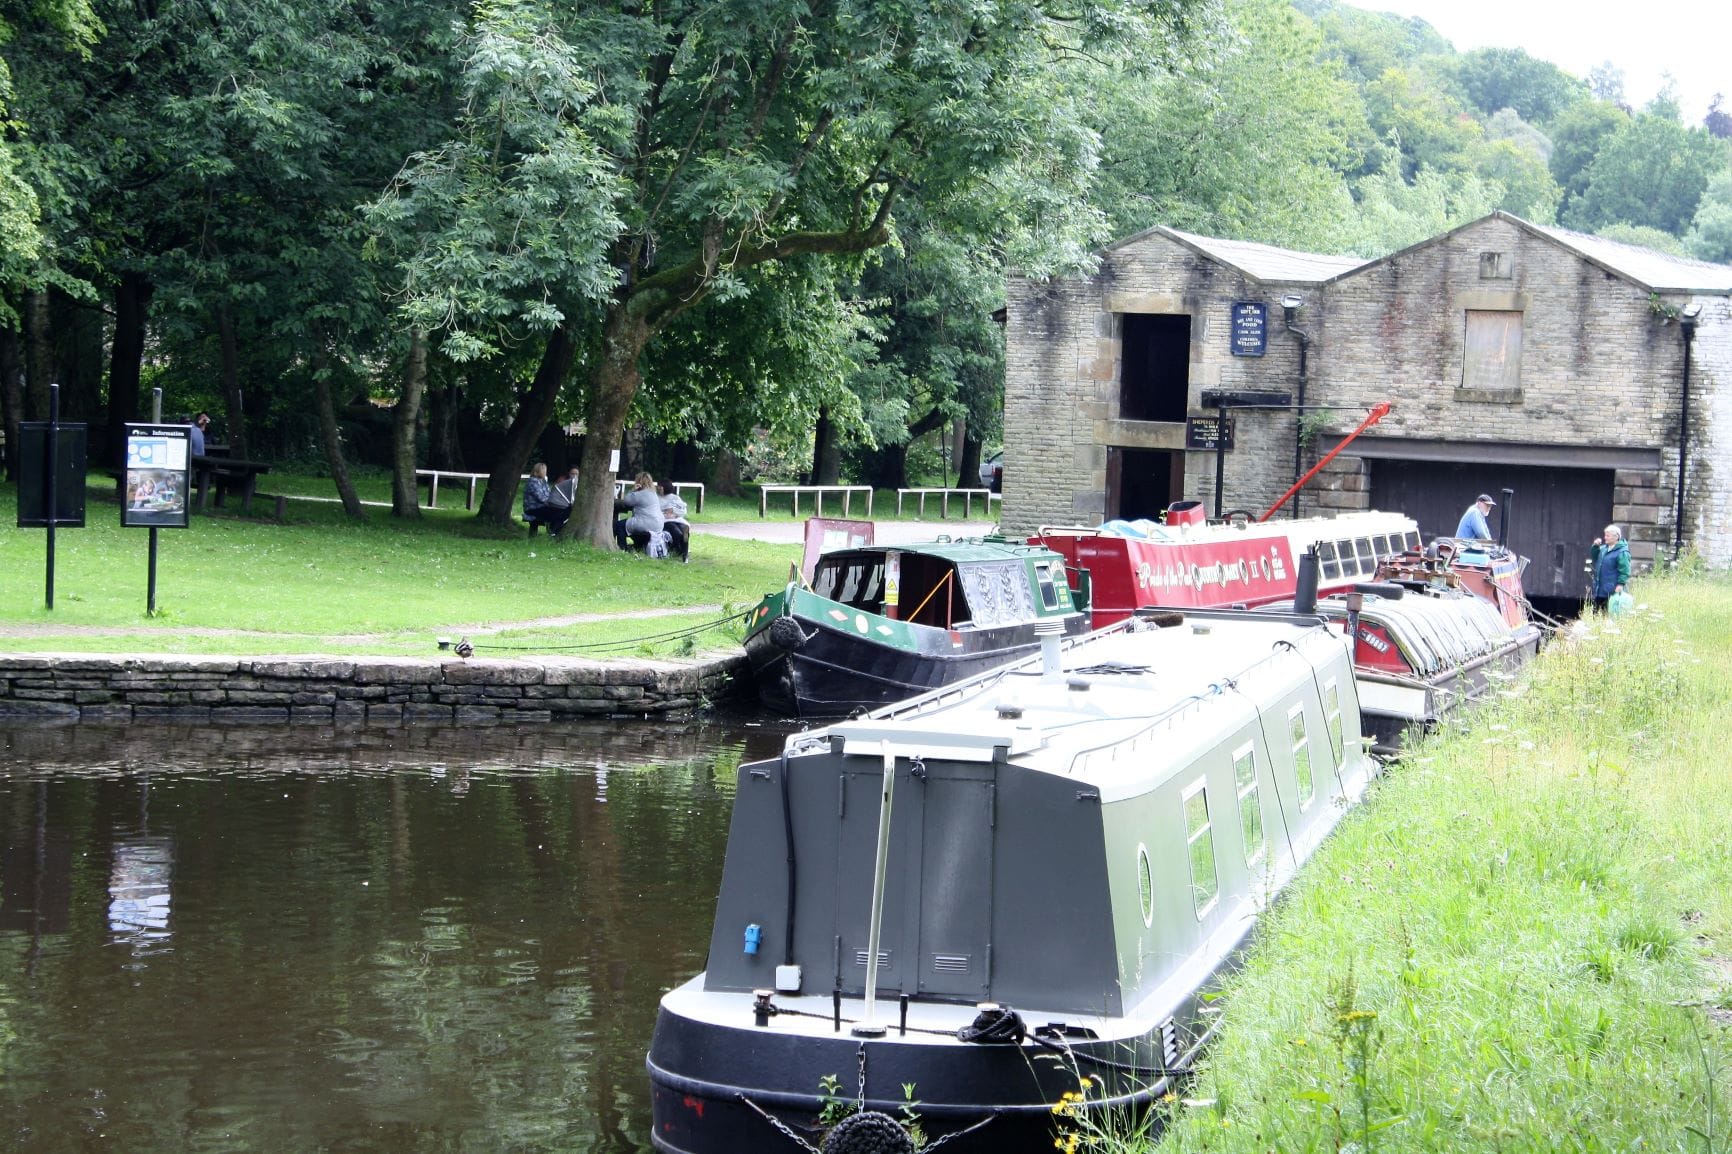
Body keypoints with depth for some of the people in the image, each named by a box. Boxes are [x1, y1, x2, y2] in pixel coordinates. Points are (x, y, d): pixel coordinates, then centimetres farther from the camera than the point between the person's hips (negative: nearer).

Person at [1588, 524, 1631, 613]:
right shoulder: (1604, 549, 13)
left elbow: (1624, 570, -18)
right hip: (1600, 589, 9)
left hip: (1612, 591, -9)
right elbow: (1594, 557, 26)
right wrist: (1595, 546, 9)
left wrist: (1621, 584, -23)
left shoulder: (1622, 552, -14)